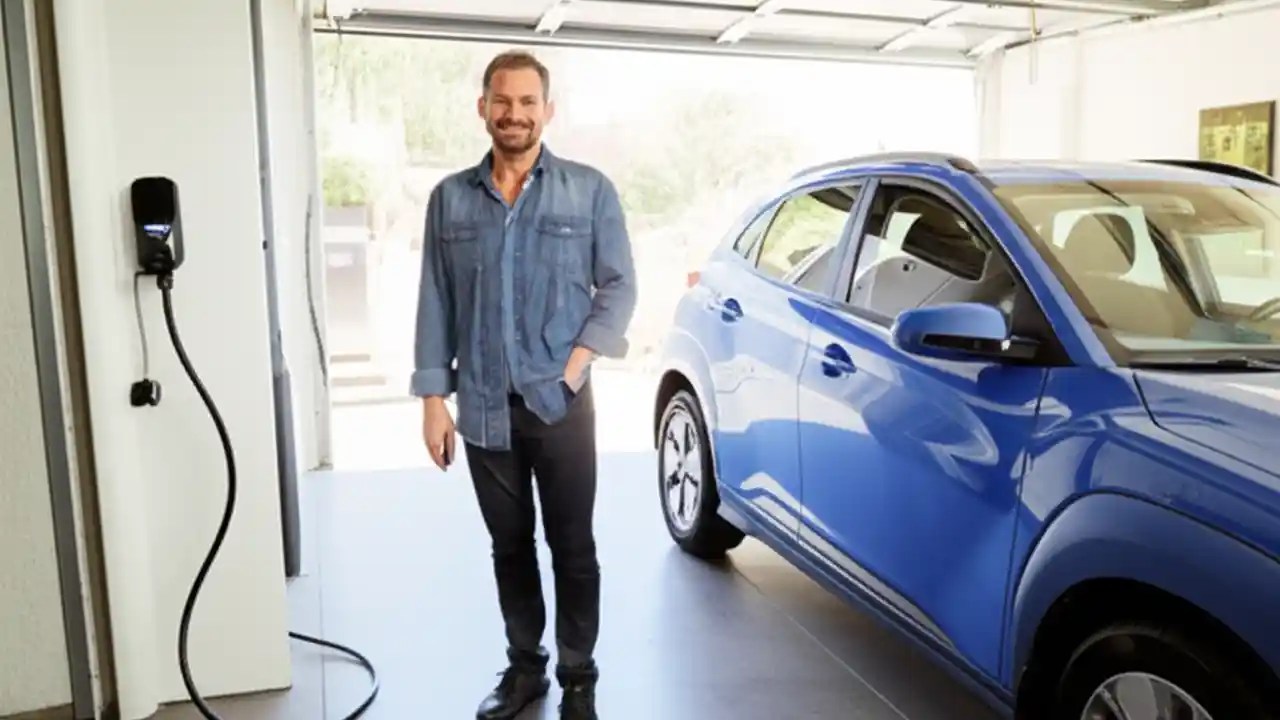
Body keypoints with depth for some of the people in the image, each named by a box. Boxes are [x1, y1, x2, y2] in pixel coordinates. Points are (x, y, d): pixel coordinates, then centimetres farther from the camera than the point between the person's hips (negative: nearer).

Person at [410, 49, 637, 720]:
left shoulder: (590, 190, 1)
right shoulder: (450, 198, 7)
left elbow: (619, 286, 1)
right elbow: (435, 304, 6)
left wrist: (578, 361, -11)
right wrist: (434, 398, 1)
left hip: (561, 404, -2)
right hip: (483, 408, 3)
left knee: (573, 547, 6)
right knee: (509, 547, 14)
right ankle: (524, 665, 31)